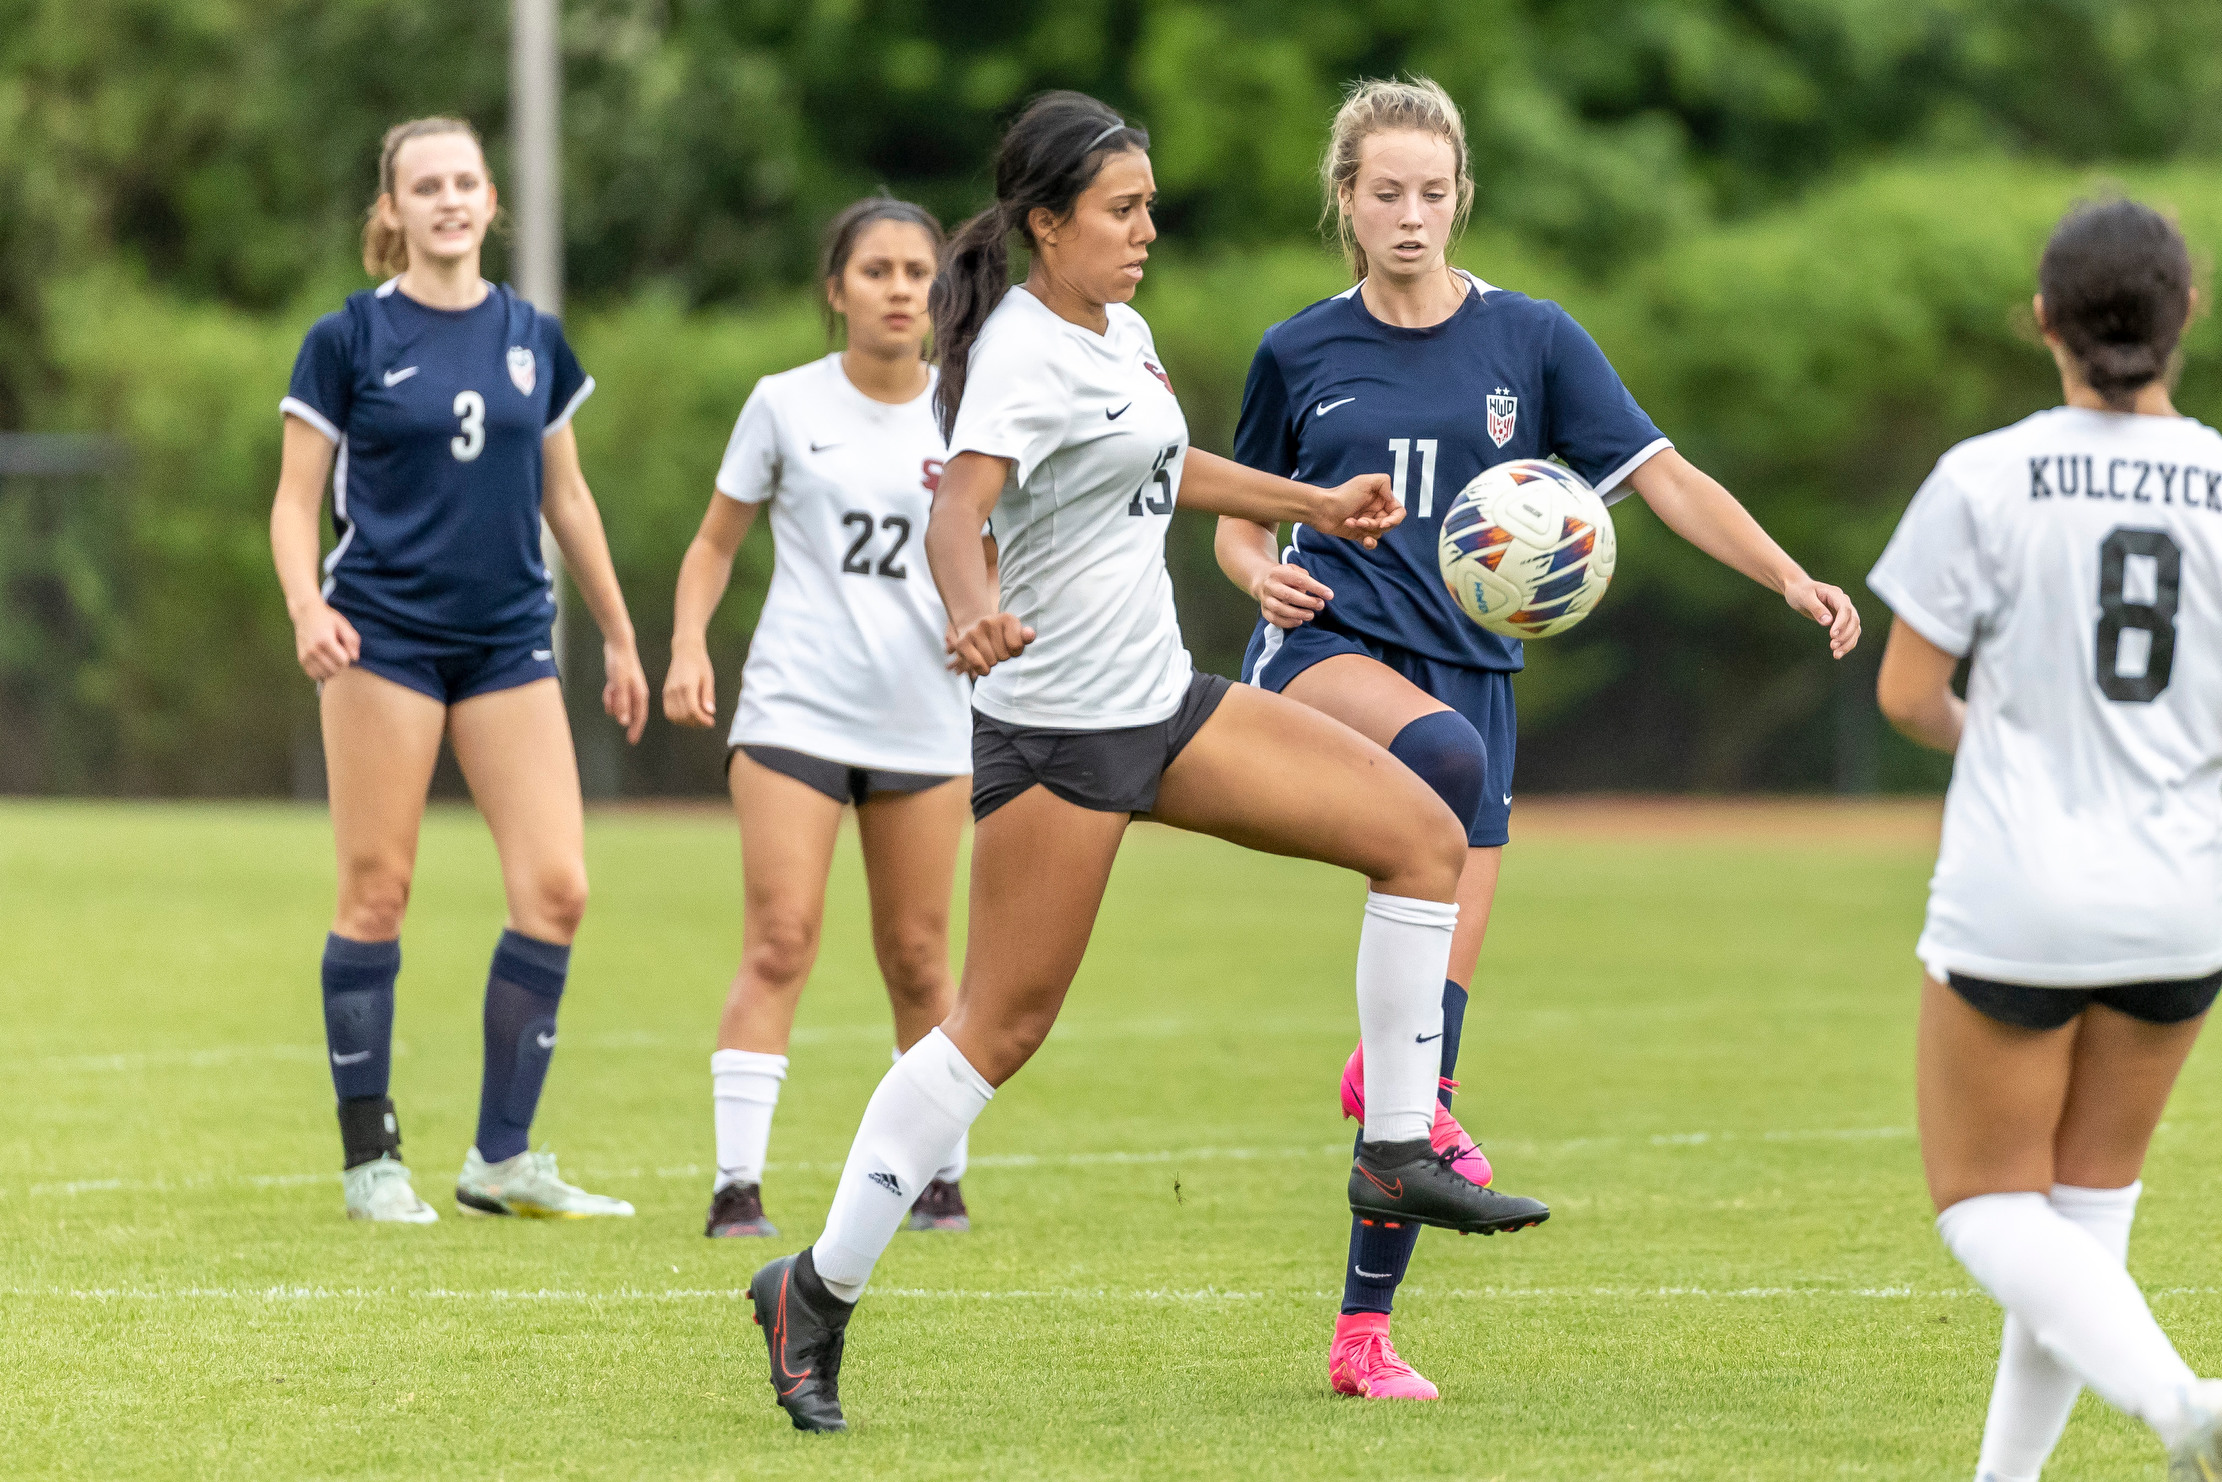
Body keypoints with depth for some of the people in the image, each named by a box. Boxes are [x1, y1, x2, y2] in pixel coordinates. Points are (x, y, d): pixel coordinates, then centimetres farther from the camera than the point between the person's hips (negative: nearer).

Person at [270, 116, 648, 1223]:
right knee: (376, 892, -3)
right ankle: (370, 1160, 6)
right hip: (383, 640, -4)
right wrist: (306, 607, -19)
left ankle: (501, 1160, 3)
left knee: (555, 888, -6)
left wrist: (619, 637, 21)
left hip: (508, 640, 4)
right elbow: (295, 502, -1)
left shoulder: (534, 339, 10)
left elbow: (566, 495, 19)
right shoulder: (348, 341, -1)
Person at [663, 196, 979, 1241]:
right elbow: (716, 542, 9)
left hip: (924, 716, 2)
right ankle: (736, 1184, -13)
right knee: (780, 938, -12)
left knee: (916, 956, 5)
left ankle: (940, 1176, 19)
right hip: (794, 708, -2)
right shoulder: (786, 405, 2)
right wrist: (688, 647, -6)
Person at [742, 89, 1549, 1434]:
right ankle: (817, 1293, 5)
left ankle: (1399, 1155, 5)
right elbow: (959, 511, -35)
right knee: (1002, 1026, -5)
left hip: (1164, 703, 9)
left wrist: (1311, 504, 34)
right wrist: (973, 609, -55)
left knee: (1425, 835, 1)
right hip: (1059, 728, -9)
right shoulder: (1024, 353, -18)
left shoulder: (1120, 332, 9)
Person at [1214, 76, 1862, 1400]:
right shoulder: (1300, 354, 6)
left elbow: (1663, 474, 1)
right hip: (1327, 650, -2)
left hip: (1469, 676, 2)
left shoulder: (1531, 341, 5)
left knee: (1442, 995, -2)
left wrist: (1791, 578, -12)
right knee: (1443, 754, -39)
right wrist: (1260, 569, -7)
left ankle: (1365, 1330, 5)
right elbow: (1241, 518, 17)